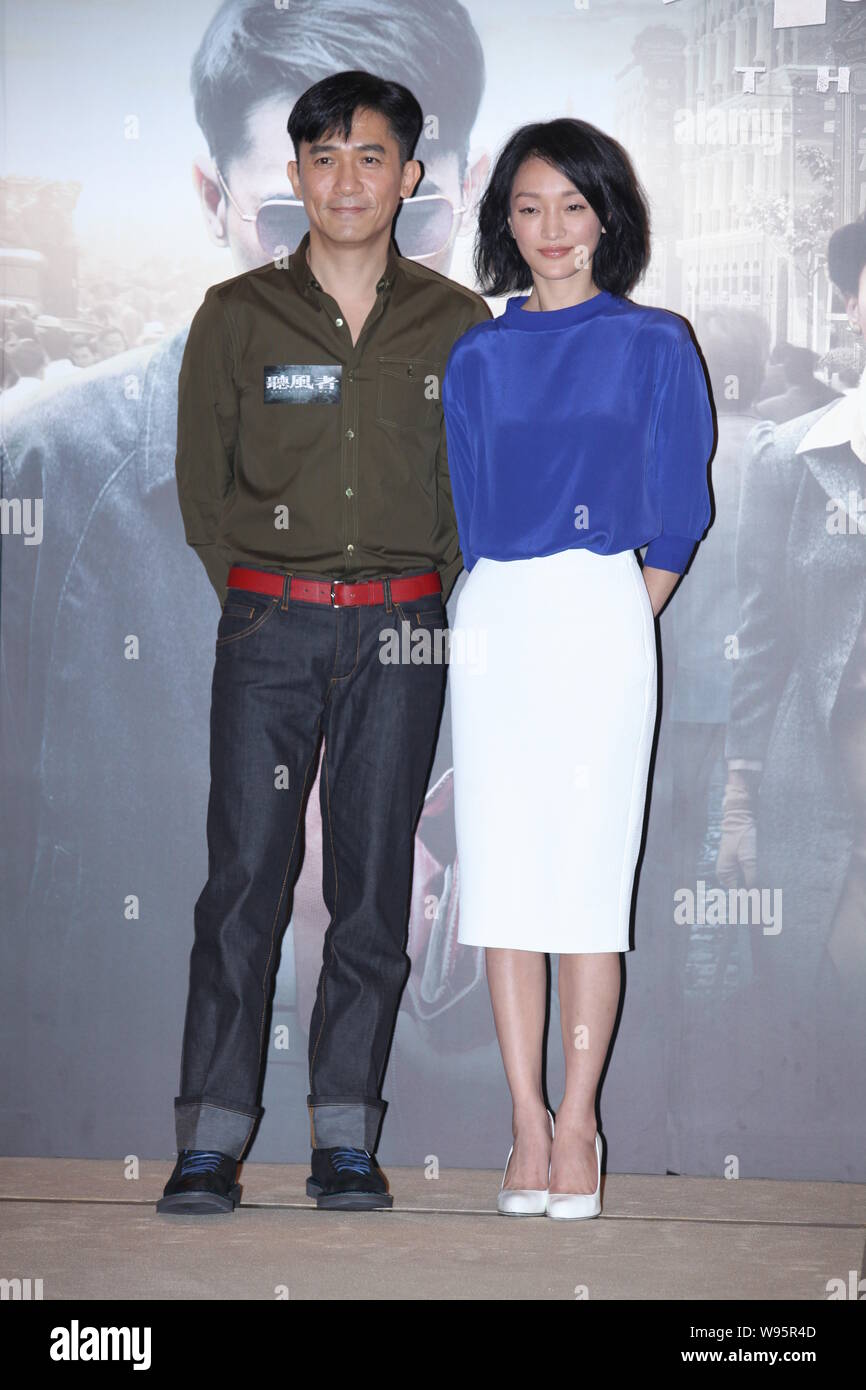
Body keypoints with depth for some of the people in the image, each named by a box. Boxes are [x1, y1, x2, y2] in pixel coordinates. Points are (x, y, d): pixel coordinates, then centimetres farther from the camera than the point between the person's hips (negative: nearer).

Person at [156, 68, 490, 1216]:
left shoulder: (457, 324, 7)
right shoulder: (238, 316, 5)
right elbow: (201, 479, 9)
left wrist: (423, 588, 4)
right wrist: (255, 590, 3)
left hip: (401, 634, 1)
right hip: (268, 626, -1)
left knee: (374, 884, 3)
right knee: (245, 875, -5)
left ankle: (346, 1138, 10)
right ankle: (211, 1140, 1)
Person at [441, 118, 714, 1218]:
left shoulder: (654, 346, 4)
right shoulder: (477, 359, 12)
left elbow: (676, 518, 4)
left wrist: (617, 621, 5)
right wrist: (511, 605, 10)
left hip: (602, 615, -3)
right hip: (492, 620, 3)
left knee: (589, 876, -5)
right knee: (503, 874, 1)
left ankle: (578, 1120, 4)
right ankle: (527, 1121, 8)